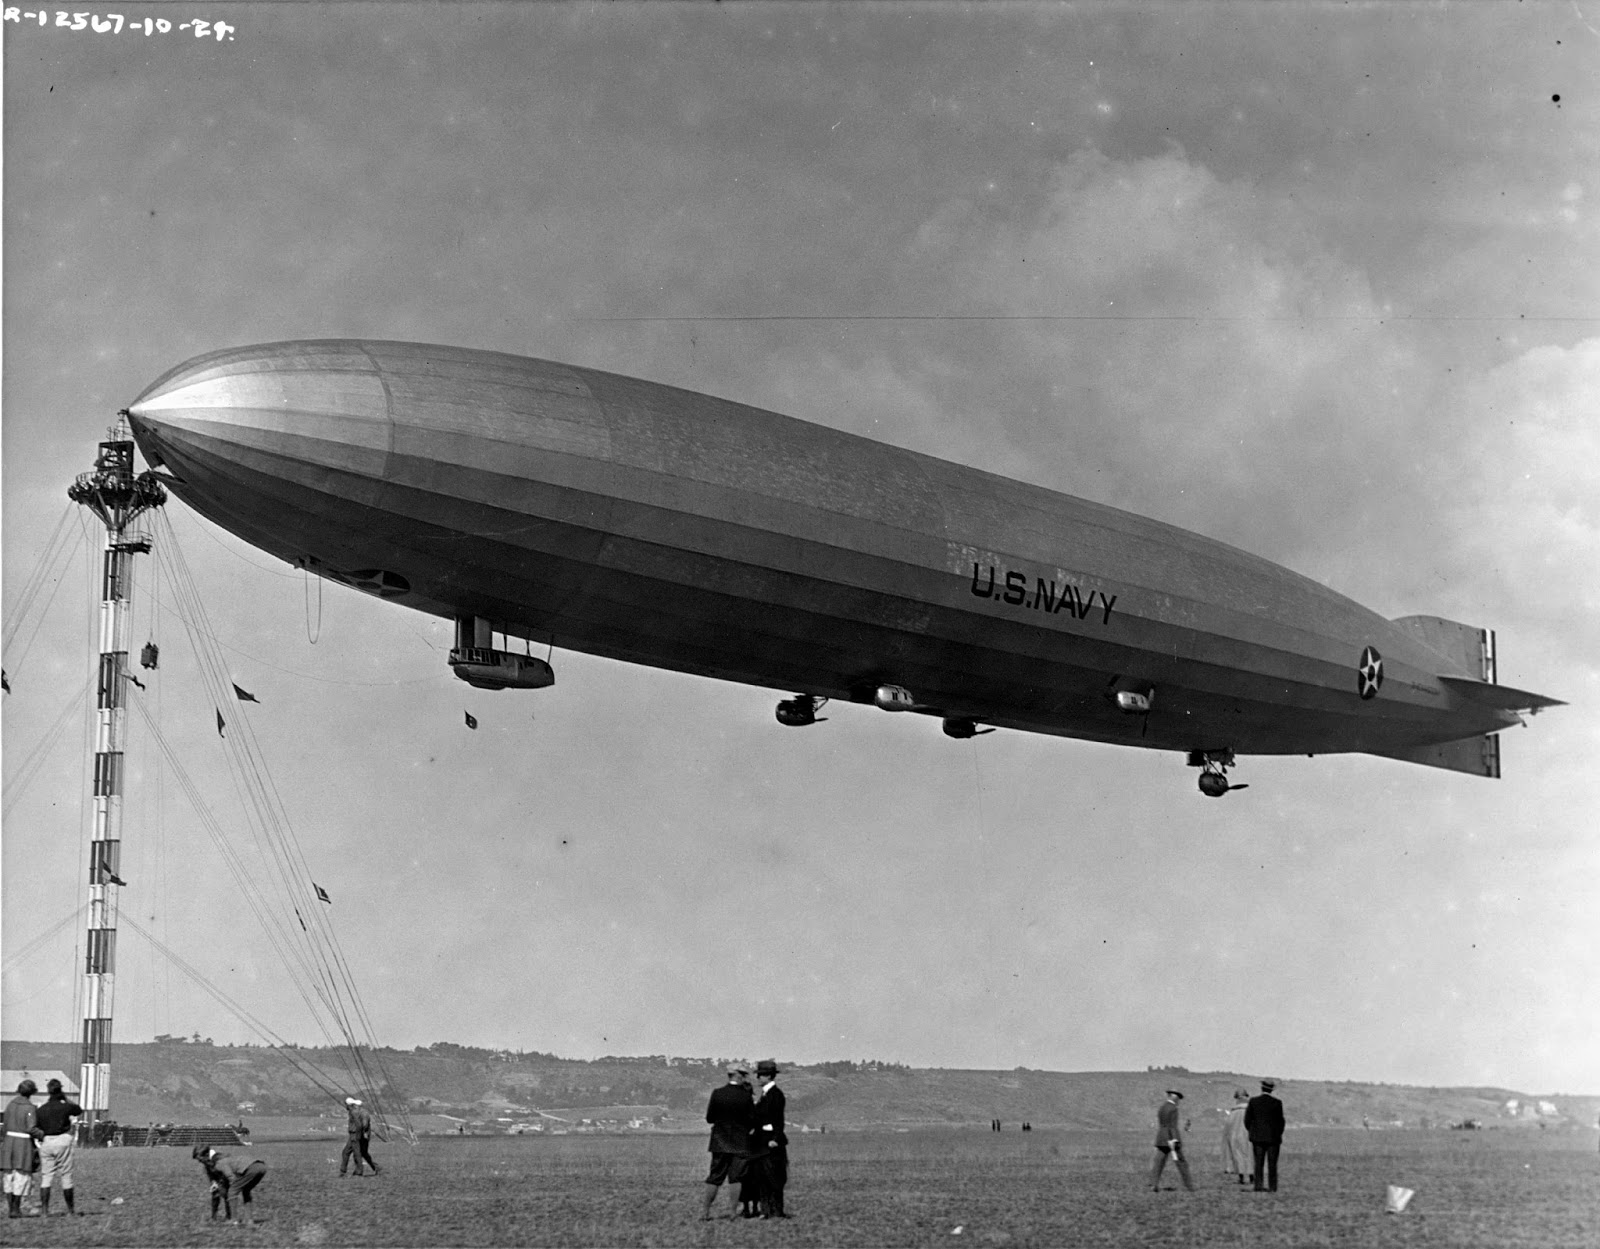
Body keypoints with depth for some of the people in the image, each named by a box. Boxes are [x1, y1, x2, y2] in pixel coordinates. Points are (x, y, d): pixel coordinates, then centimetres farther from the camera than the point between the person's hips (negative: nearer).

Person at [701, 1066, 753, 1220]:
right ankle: (733, 1211, 1)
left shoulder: (717, 1093, -5)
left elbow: (709, 1118, 0)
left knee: (714, 1177, 8)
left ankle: (706, 1211, 9)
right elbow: (753, 1121, -3)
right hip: (740, 1143, -2)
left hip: (720, 1142, 2)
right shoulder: (746, 1096, -9)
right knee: (735, 1177, 3)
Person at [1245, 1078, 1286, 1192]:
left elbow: (1247, 1119, 0)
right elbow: (1280, 1121, -3)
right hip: (1273, 1137, -1)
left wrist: (1251, 1132, 14)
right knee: (1272, 1164, 2)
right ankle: (1272, 1187, -2)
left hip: (1257, 1137, 1)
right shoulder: (1277, 1103, -7)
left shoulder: (1253, 1101, -3)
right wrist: (1279, 1135, 11)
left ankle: (1258, 1186, 0)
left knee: (1258, 1163, 5)